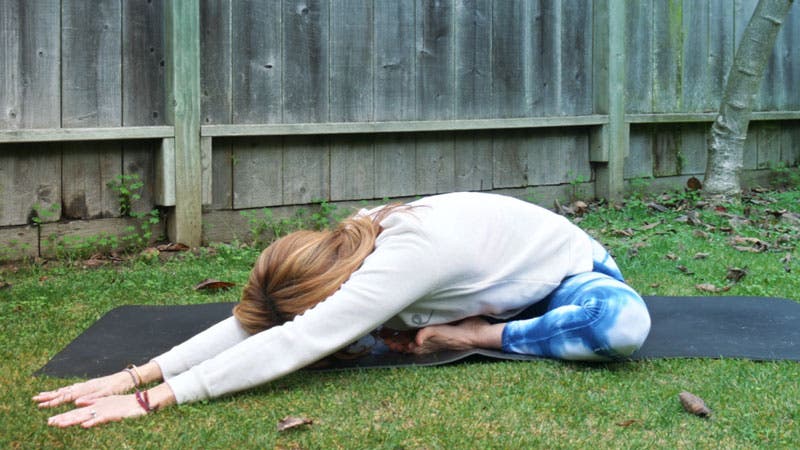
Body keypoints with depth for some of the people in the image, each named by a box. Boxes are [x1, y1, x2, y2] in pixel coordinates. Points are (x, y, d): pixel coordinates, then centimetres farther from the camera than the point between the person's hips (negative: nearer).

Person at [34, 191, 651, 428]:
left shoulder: (408, 255, -43)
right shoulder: (353, 245, -19)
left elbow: (295, 345, -48)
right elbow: (251, 325, -21)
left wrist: (153, 400, -50)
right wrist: (136, 375, -31)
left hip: (572, 271, -6)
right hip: (511, 282, 6)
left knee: (623, 323, -40)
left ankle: (478, 335, -20)